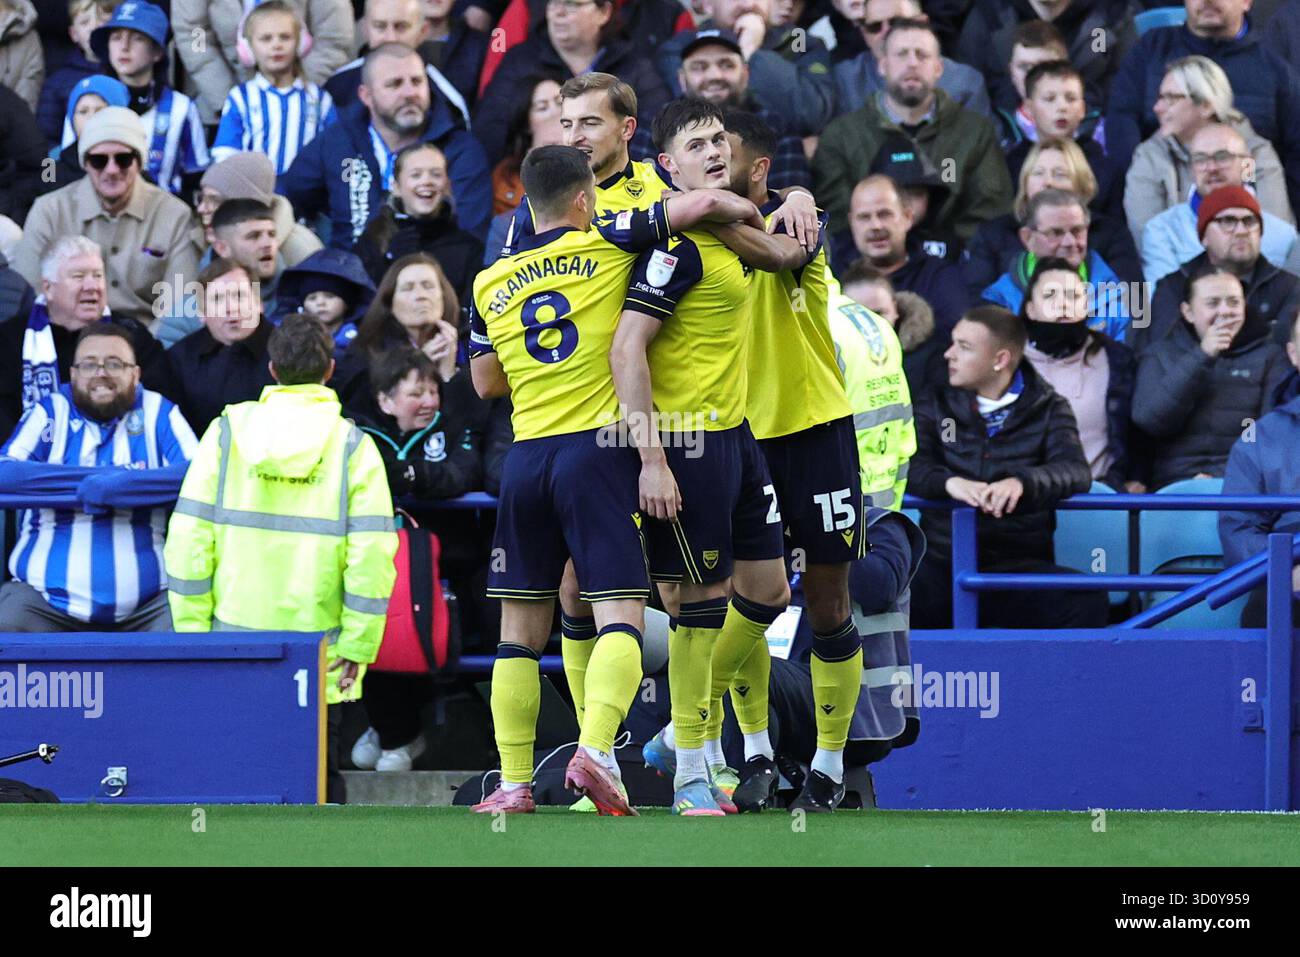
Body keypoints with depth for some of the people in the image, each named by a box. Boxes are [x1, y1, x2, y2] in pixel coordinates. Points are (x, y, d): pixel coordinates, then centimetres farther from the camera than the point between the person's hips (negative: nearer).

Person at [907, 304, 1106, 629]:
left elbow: (1075, 471, -7)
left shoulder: (1047, 410, 11)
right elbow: (910, 465, -2)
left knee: (1087, 601, -32)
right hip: (944, 562, 0)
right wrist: (949, 481, -26)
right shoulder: (936, 406, 14)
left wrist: (1022, 482, -29)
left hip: (1020, 566, 0)